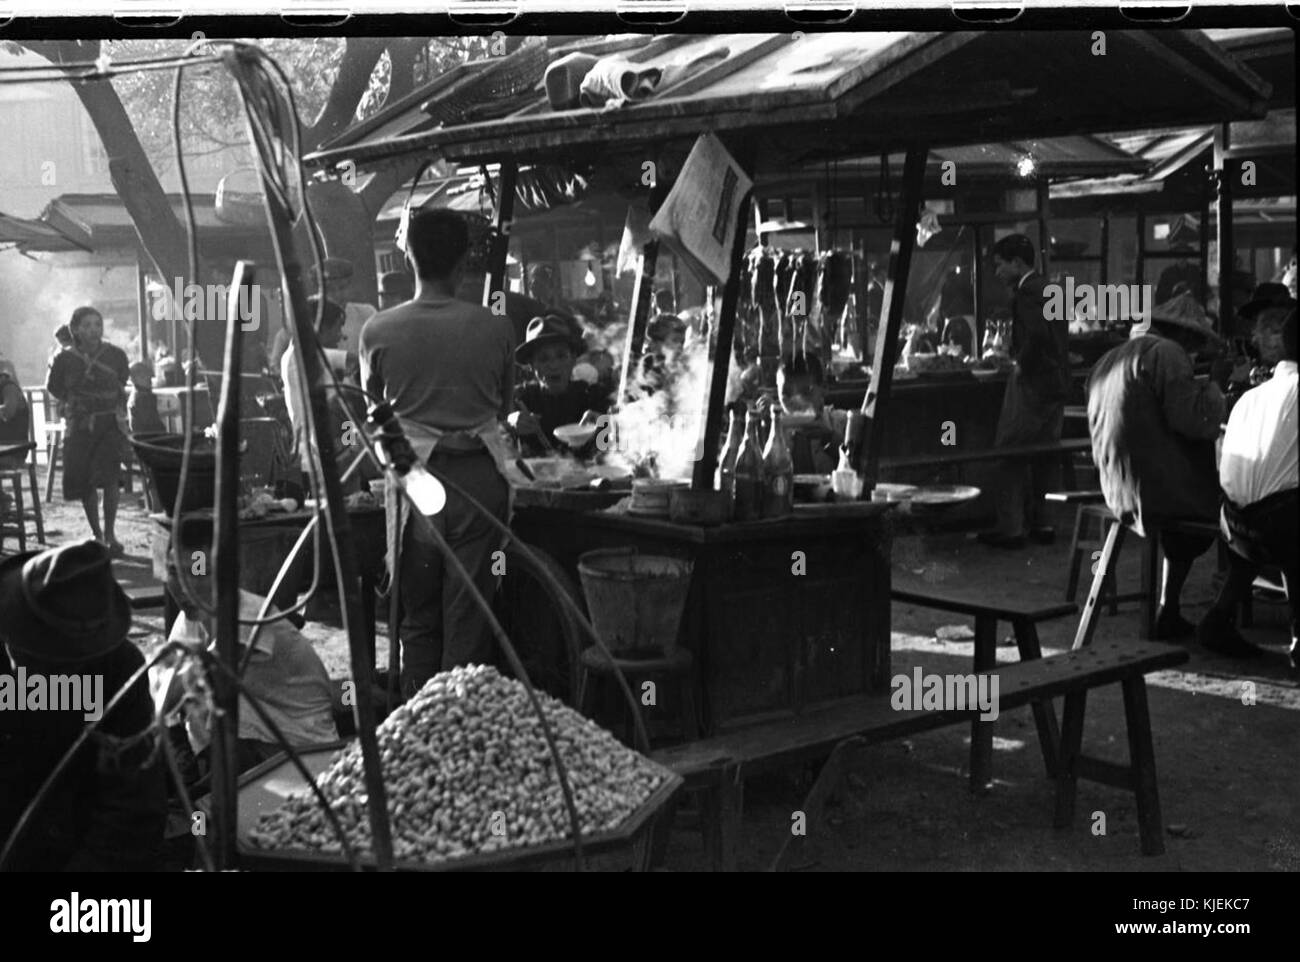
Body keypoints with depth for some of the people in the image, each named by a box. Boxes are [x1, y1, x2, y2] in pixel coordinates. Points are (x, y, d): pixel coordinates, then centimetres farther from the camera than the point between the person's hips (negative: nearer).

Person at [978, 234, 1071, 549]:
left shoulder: (1026, 293, -15)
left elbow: (1037, 334, -29)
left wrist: (1023, 366, -16)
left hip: (1031, 384, -9)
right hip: (1056, 384, 9)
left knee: (1010, 456, -3)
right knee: (1044, 458, 14)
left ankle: (1011, 528, -2)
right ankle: (1041, 523, 20)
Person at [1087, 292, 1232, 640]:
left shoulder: (1109, 359, 17)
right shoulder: (1166, 353, -11)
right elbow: (1194, 421, -19)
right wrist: (1214, 381, -4)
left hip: (1118, 493, 9)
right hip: (1159, 490, -9)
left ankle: (1169, 614, 28)